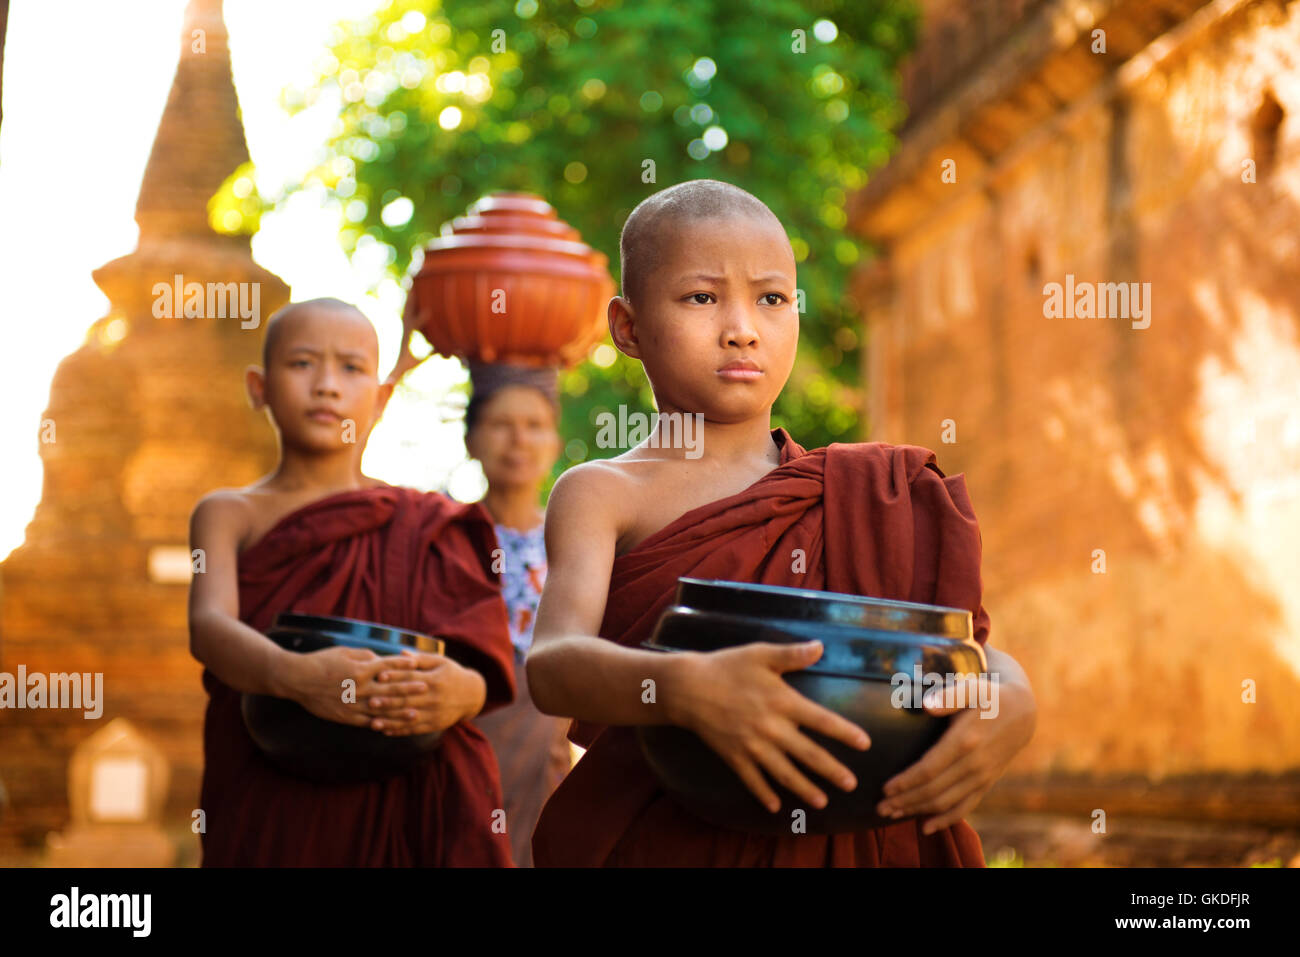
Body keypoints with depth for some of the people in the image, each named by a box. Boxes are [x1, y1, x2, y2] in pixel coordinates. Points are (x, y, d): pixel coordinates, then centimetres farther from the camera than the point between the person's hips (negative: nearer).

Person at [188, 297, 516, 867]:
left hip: (419, 817, 1)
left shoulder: (428, 527, 7)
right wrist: (293, 676, -35)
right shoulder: (228, 515, 4)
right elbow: (209, 626, -14)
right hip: (272, 815, -1)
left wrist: (460, 692, -28)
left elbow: (486, 671, -4)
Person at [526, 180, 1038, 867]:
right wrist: (684, 687, -33)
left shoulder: (872, 495, 11)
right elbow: (552, 663, -14)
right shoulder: (604, 494, 1)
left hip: (854, 841, 2)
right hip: (662, 842, -2)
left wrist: (1007, 703, -19)